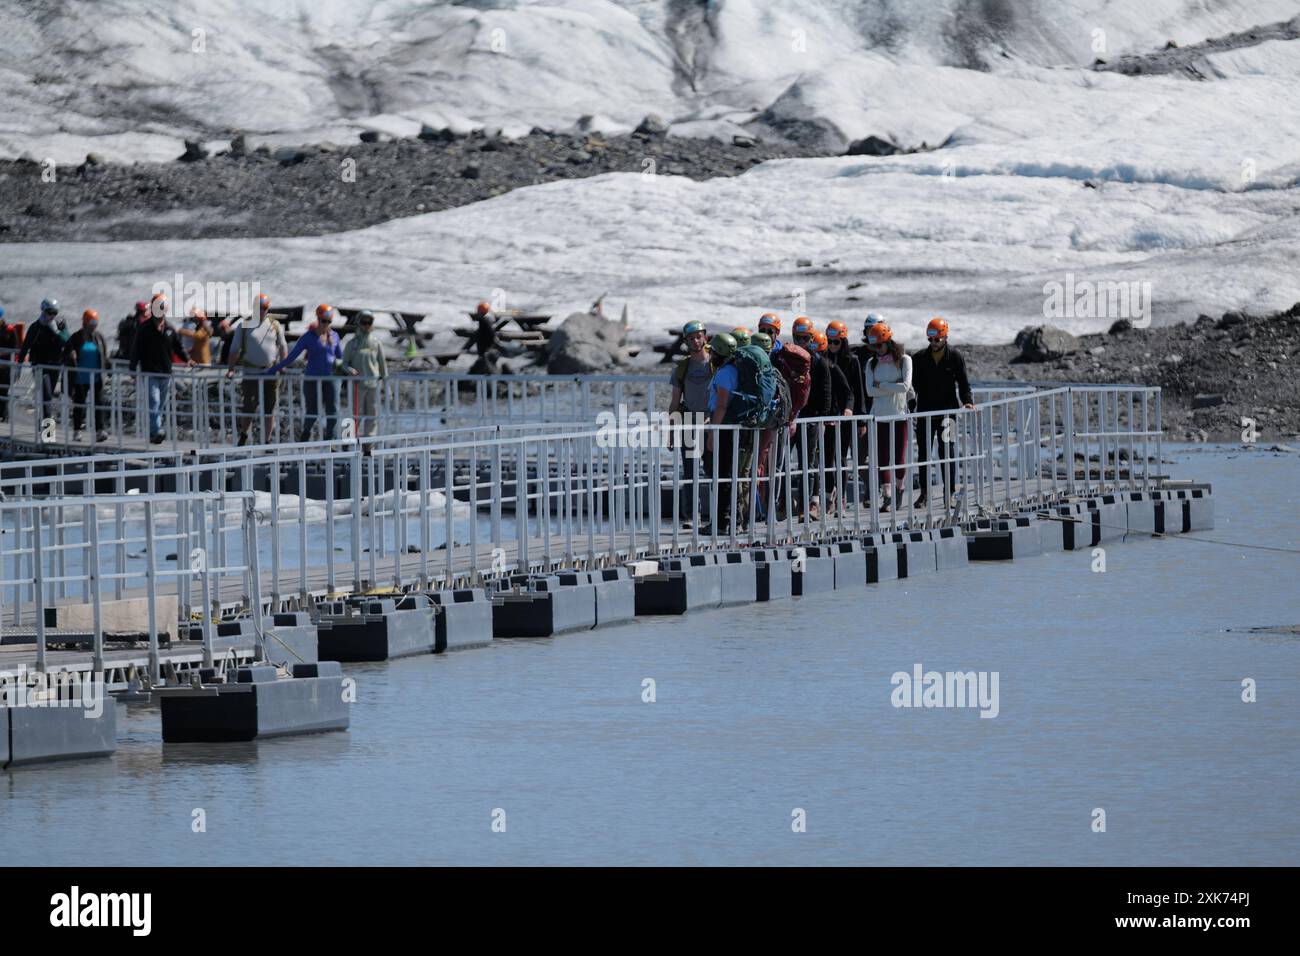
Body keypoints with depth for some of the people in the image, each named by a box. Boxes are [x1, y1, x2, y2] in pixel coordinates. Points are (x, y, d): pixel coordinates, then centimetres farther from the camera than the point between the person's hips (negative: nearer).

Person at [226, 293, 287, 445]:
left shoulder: (275, 326, 8)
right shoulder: (244, 326, 2)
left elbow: (283, 348, 14)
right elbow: (235, 349, 3)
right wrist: (230, 369, -6)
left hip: (271, 373, 2)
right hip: (251, 373, -2)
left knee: (269, 409, 4)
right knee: (248, 407, -5)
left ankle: (267, 440, 14)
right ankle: (244, 434, 18)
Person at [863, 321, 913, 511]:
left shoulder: (903, 360, 0)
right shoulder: (872, 364, 9)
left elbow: (905, 386, -12)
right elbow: (870, 390, -2)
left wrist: (881, 385, -7)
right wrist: (893, 387, -9)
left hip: (900, 414, -2)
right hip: (880, 415, 2)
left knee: (900, 457, -3)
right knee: (883, 457, -3)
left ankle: (899, 488, 22)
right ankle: (887, 496, 0)